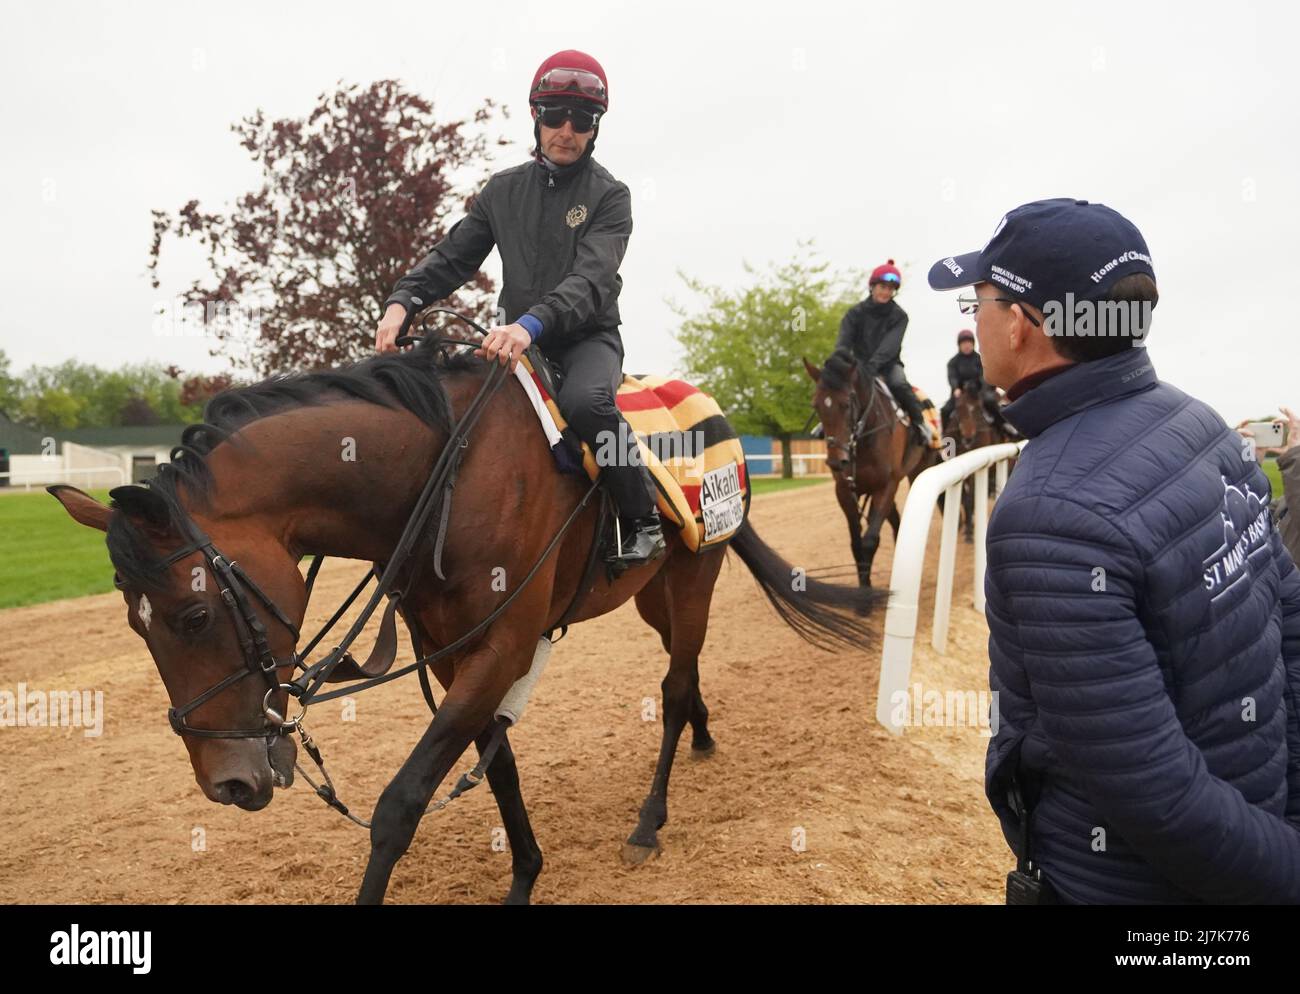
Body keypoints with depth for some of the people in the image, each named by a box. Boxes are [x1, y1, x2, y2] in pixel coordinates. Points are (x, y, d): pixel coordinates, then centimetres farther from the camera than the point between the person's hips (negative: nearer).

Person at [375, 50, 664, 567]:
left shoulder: (609, 196, -5)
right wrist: (402, 300, -17)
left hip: (588, 336, -4)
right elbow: (453, 256, 5)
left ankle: (643, 518, -18)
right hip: (517, 340, 5)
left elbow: (591, 279, -21)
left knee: (584, 400, -37)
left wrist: (531, 323, -40)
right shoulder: (503, 189, 10)